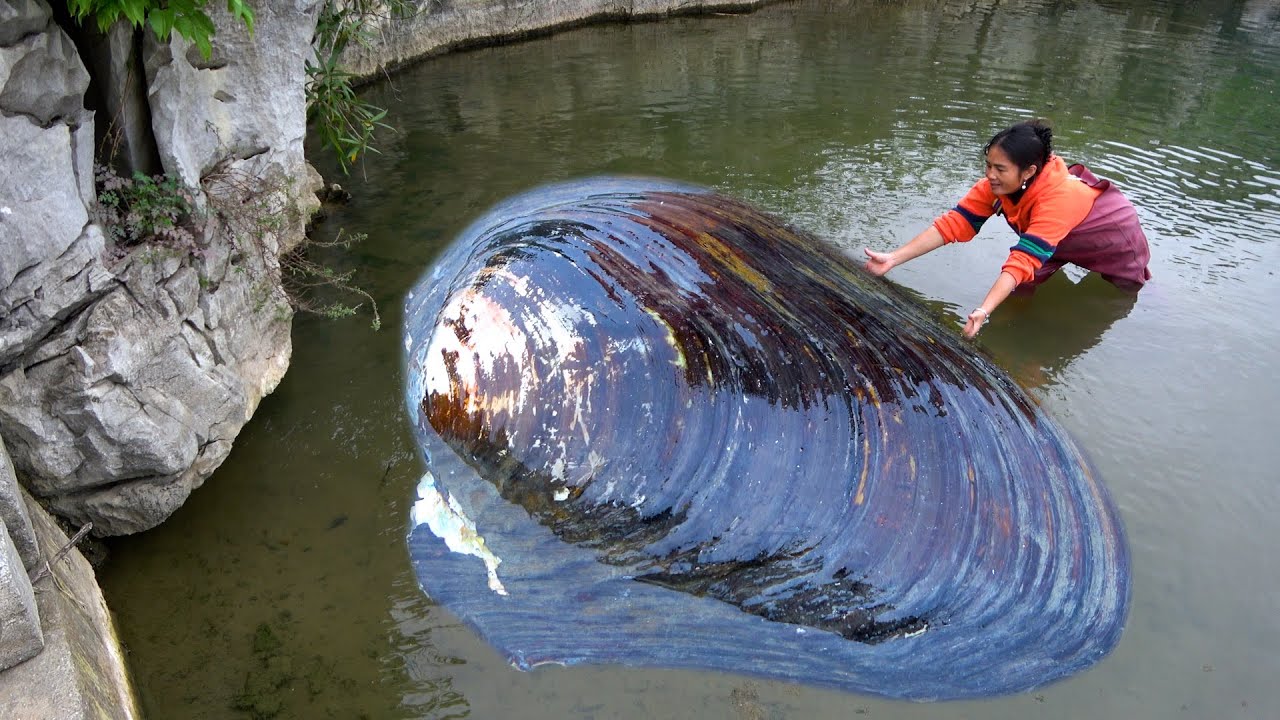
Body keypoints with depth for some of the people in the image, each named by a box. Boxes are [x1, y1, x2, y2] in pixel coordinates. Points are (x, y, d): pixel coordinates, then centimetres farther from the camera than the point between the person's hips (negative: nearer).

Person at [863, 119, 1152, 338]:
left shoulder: (1058, 197, -44)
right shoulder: (997, 185, -28)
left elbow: (1023, 260, -53)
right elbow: (952, 224, -33)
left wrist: (983, 311, -64)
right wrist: (893, 259, -42)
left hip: (1115, 238, -4)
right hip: (1065, 241, 4)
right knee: (1021, 289, -11)